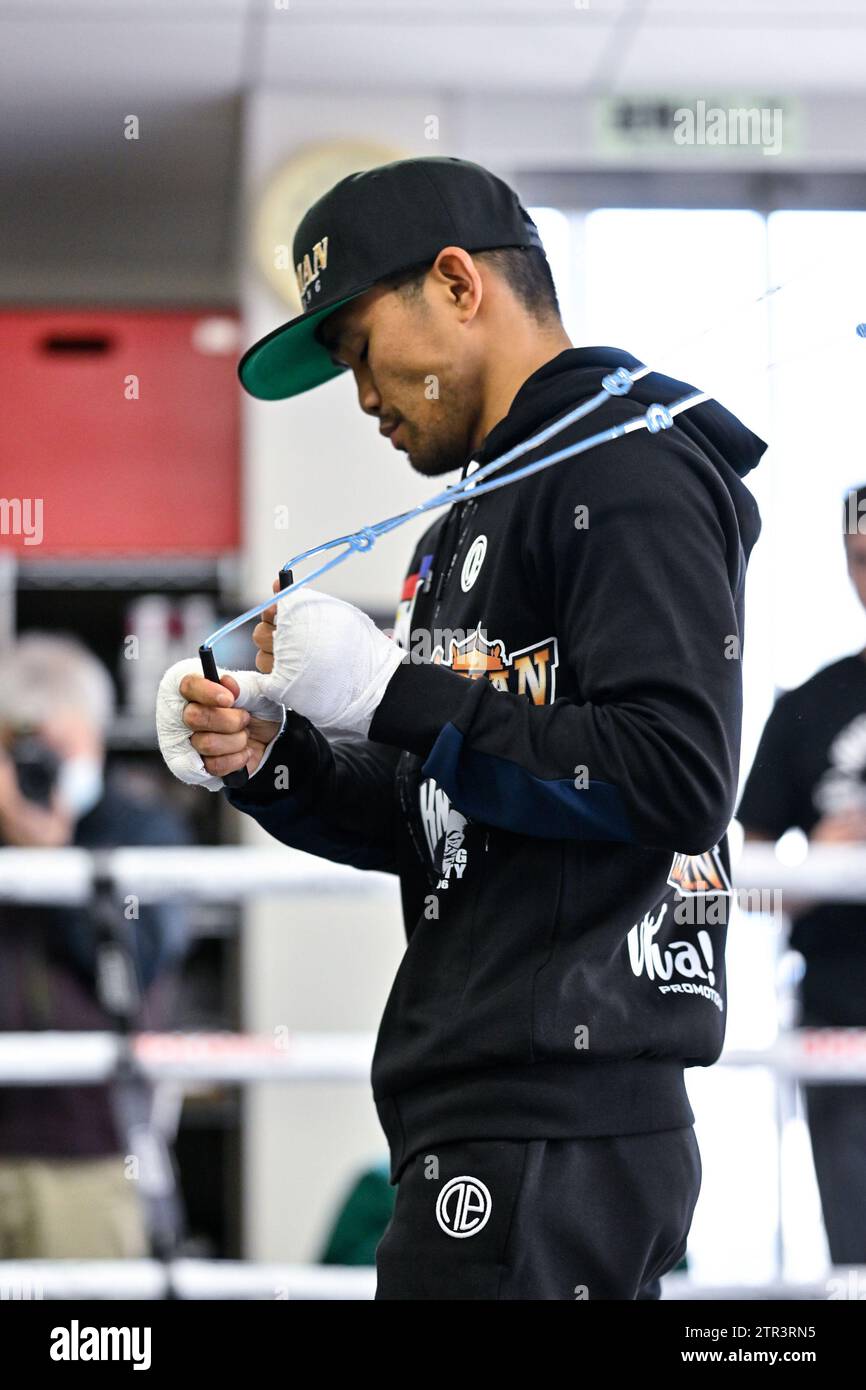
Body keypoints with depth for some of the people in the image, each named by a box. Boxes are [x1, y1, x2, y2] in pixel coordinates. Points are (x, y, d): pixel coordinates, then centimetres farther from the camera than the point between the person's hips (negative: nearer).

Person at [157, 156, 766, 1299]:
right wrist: (269, 763, 7)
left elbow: (676, 781, -19)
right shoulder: (478, 516, 23)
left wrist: (391, 694, -15)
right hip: (481, 1109, 9)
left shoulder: (629, 470, -7)